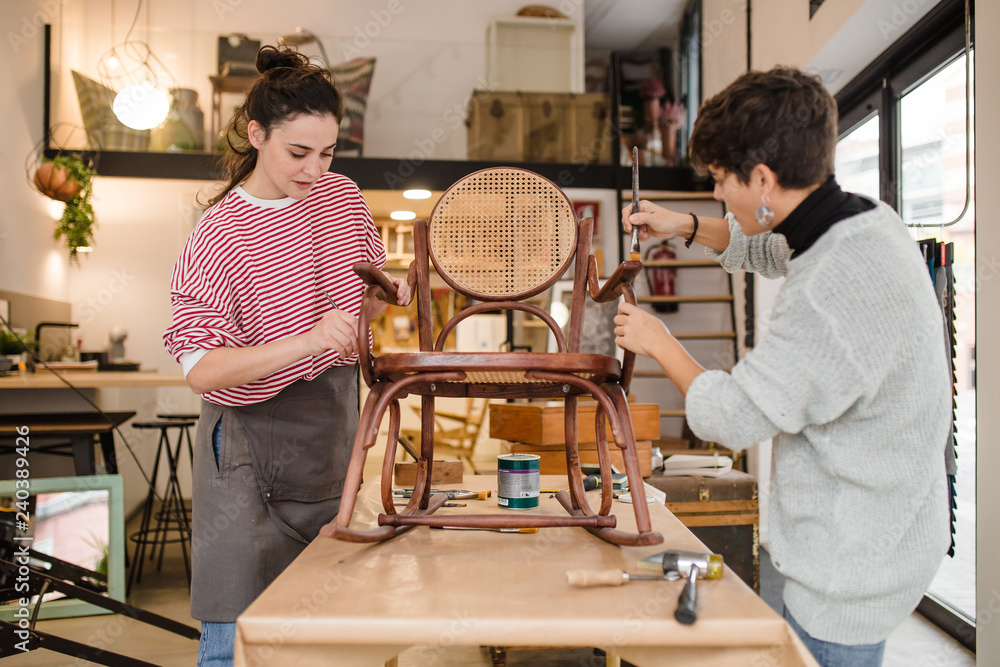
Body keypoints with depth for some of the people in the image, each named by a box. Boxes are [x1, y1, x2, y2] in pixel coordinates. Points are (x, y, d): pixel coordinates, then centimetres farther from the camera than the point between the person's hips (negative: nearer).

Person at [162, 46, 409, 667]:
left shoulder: (343, 196, 3)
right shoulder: (219, 234, -14)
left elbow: (372, 278, 20)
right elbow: (201, 368, -21)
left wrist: (394, 289, -3)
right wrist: (308, 341, -32)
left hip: (334, 433, 6)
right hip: (253, 445, -5)